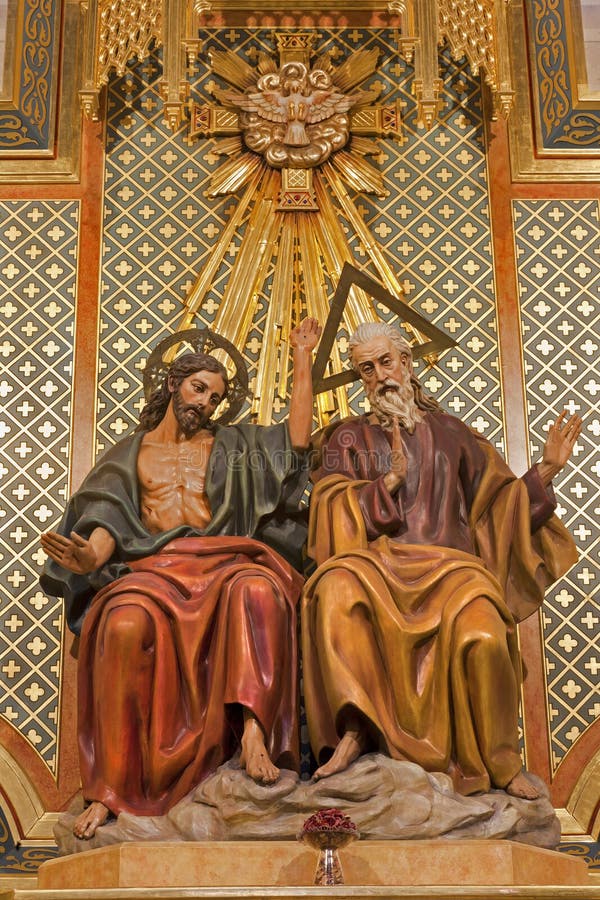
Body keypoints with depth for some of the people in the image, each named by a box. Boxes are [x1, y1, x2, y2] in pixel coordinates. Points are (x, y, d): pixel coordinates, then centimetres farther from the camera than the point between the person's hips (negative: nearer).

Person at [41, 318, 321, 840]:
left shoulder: (232, 446, 25)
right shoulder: (129, 454, 23)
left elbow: (297, 440, 13)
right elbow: (109, 517, 8)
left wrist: (303, 360, 14)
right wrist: (90, 558, -15)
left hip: (221, 562, 1)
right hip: (153, 567, -1)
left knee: (257, 590, -38)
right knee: (125, 622, -37)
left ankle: (252, 732, -45)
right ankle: (110, 786, -34)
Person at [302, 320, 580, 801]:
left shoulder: (450, 432, 20)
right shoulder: (348, 438, 17)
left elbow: (499, 503, 19)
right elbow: (335, 511, 2)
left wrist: (545, 470, 5)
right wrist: (392, 479, -8)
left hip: (448, 562, 1)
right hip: (377, 560, 0)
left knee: (480, 632, -33)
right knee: (336, 588, -37)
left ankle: (497, 760, -14)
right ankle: (353, 730, -33)